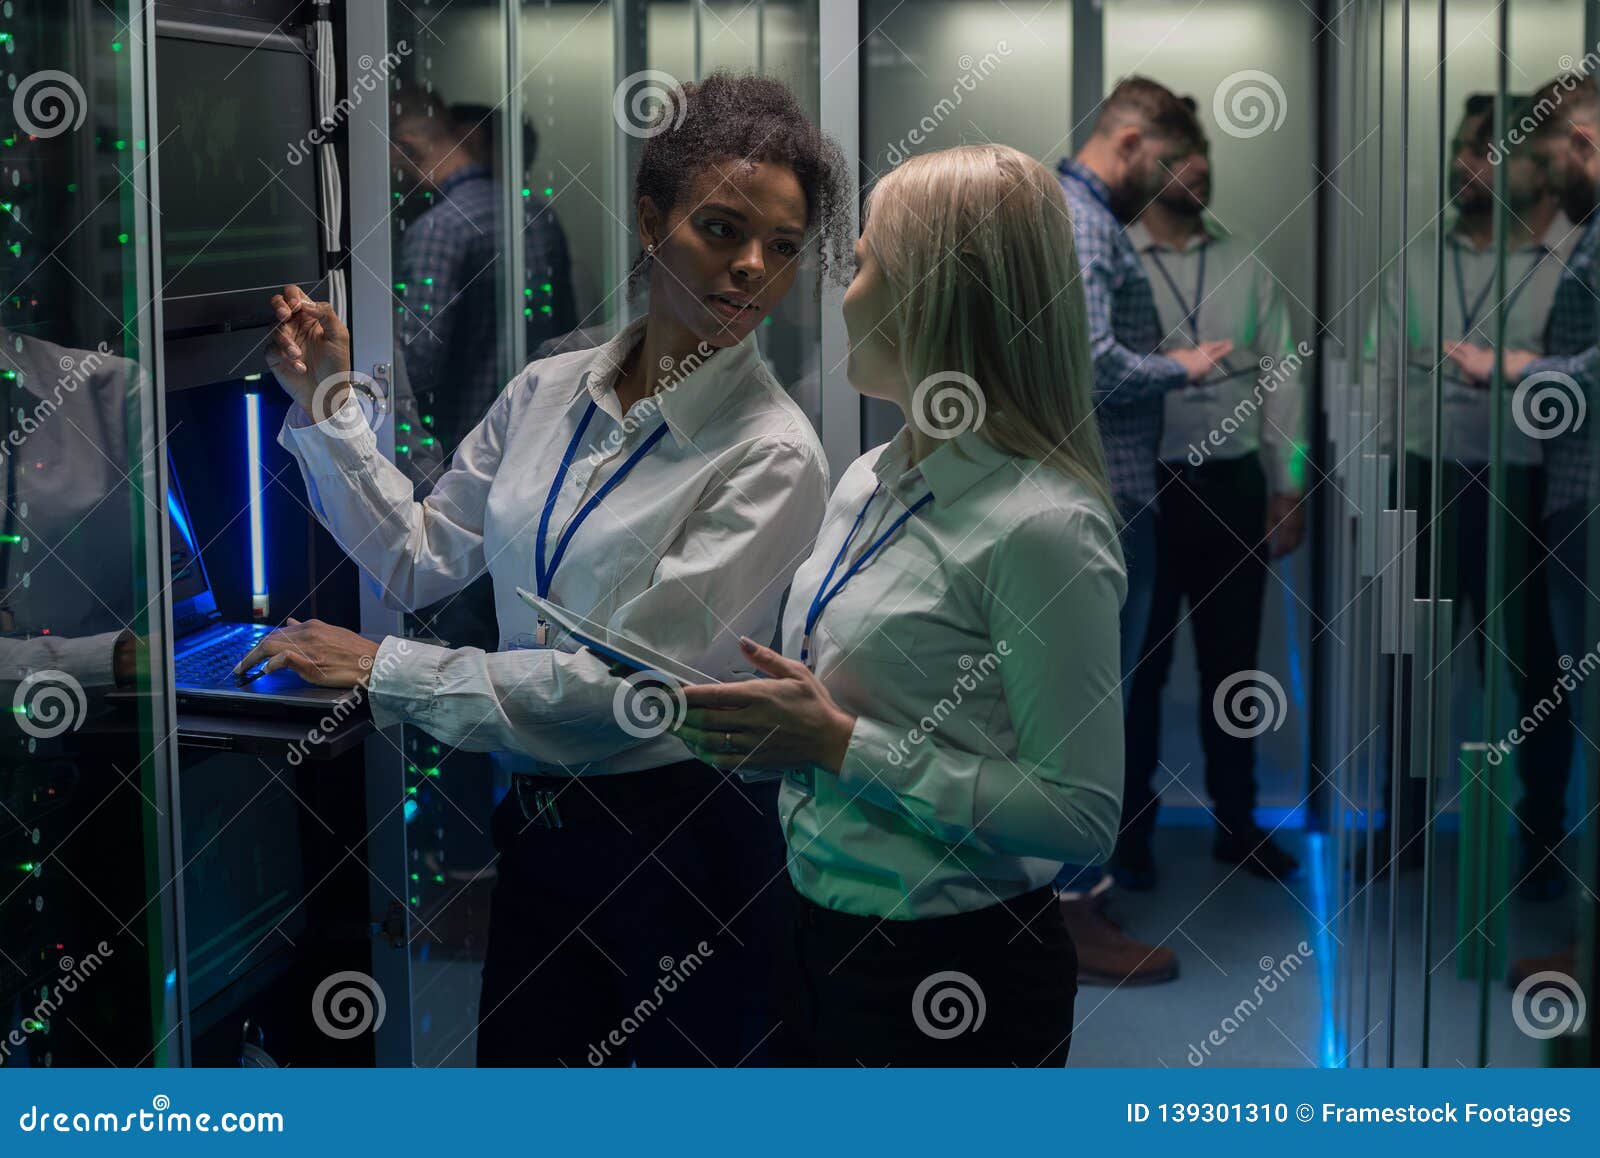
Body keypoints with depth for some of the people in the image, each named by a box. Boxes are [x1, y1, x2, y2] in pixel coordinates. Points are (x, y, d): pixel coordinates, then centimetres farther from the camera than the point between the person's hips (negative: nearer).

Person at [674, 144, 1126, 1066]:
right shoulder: (866, 483, 6)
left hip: (957, 973, -8)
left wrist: (841, 743, -21)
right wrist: (757, 720, -3)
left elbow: (1082, 815, -21)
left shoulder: (1041, 525, -19)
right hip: (826, 938, 8)